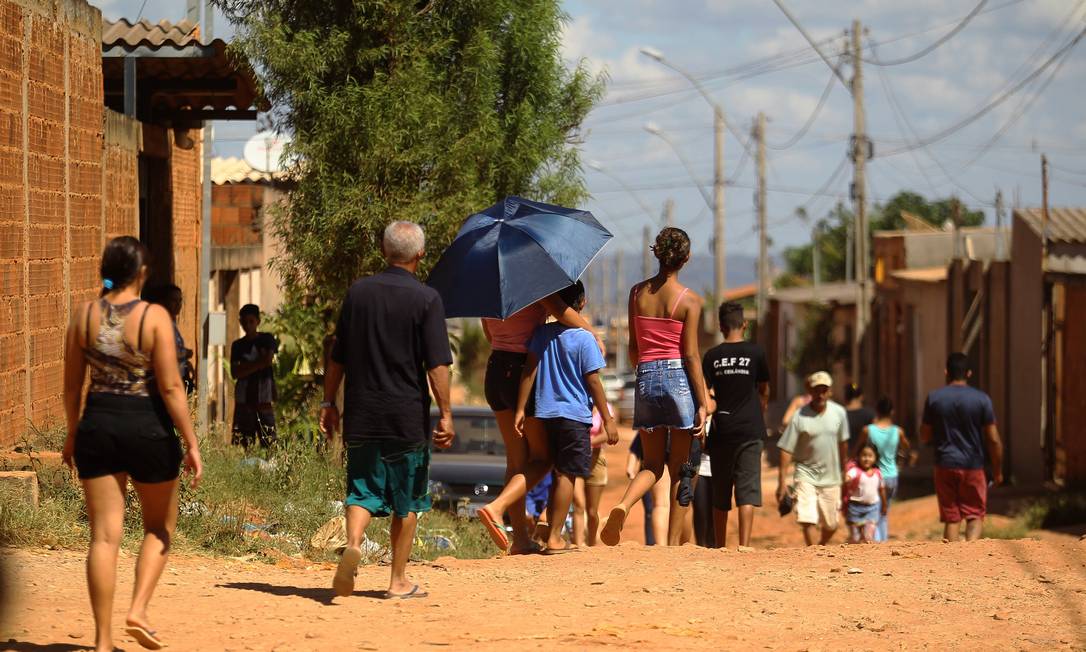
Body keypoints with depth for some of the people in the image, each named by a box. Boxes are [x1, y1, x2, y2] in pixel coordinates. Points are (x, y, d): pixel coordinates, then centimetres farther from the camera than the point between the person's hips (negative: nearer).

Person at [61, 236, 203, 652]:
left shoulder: (83, 316, 1)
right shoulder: (154, 317, -10)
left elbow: (72, 385, 7)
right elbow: (170, 387, -13)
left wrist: (73, 435, 21)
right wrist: (191, 445, -8)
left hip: (98, 425, 3)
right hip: (148, 427, -3)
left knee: (104, 535, 4)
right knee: (160, 527, 18)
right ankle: (138, 609, 1)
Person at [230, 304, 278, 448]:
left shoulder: (267, 339, 9)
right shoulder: (237, 345, 13)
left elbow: (268, 360, -7)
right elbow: (235, 373, 2)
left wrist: (246, 366, 0)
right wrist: (258, 363, -4)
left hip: (264, 398, -2)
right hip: (244, 400, 2)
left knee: (268, 442, -9)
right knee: (241, 443, -6)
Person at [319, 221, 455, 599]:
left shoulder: (358, 292, 5)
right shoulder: (426, 299, -6)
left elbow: (337, 357, 8)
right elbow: (437, 365, -11)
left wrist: (329, 402, 16)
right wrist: (445, 415, -7)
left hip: (362, 412, 3)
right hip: (408, 417, -3)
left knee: (363, 488, 6)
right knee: (406, 500, 8)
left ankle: (353, 544, -23)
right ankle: (399, 581, 13)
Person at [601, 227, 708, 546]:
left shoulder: (637, 293, 6)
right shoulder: (689, 300, -6)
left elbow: (633, 348, 10)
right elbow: (691, 355, -9)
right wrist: (702, 404, -6)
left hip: (646, 379, 4)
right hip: (679, 379, -4)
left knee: (652, 464, 14)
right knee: (680, 469, 5)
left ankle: (622, 506, -16)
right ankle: (673, 545, 3)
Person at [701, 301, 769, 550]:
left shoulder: (712, 356, 2)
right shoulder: (755, 352, 0)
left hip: (721, 431, 2)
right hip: (750, 429, -2)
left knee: (720, 493, 11)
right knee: (747, 490, -4)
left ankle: (720, 547, 19)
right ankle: (744, 545, -16)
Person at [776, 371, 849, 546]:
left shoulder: (839, 413, -2)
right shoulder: (800, 417, -12)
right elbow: (786, 450, -10)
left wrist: (844, 471, 19)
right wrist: (782, 482, -13)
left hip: (831, 477, 3)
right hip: (806, 474, -3)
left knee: (831, 525, 9)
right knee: (808, 520, -17)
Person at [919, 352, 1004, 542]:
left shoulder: (933, 398, 0)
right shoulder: (981, 399, -4)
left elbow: (924, 437, 6)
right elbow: (993, 440, -4)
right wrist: (998, 471, 6)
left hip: (945, 466, 1)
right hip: (973, 466, -1)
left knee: (951, 519, 9)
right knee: (975, 515, 6)